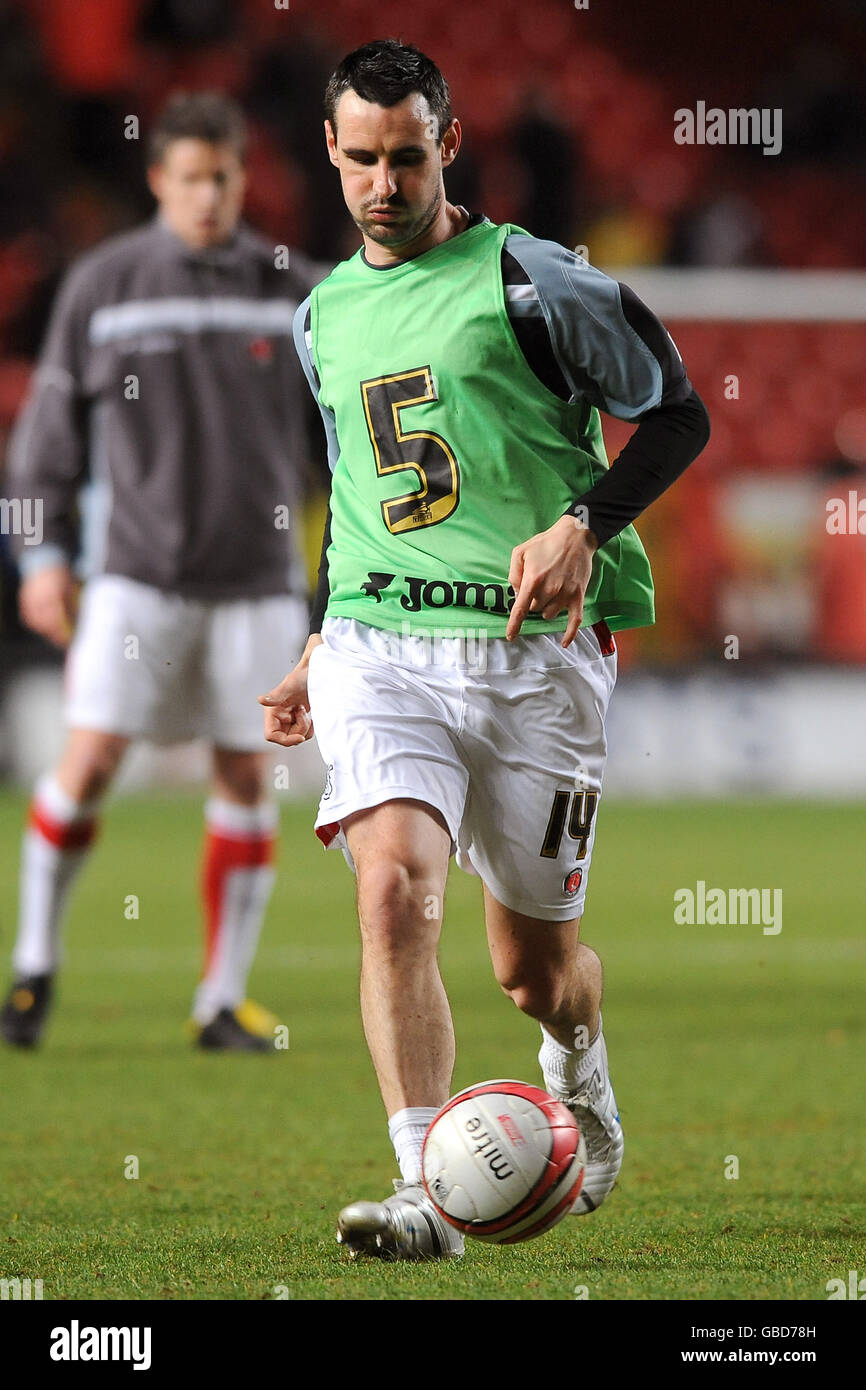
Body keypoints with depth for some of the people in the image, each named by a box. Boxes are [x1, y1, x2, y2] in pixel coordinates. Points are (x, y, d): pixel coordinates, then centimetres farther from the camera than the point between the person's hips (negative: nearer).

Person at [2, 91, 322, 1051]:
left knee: (246, 778, 1)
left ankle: (224, 999, 10)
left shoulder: (290, 290, 4)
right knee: (89, 758, -11)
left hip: (257, 576, 2)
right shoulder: (102, 285, 1)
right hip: (137, 575, -2)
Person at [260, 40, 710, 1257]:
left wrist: (582, 525, -14)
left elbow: (675, 415, 0)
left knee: (533, 964, 5)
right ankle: (426, 1194, -26)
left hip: (536, 653, -3)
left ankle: (579, 1066, 43)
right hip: (379, 646, 3)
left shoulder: (529, 281, -3)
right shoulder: (325, 315, 15)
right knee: (394, 887, -23)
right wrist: (321, 646, 24)